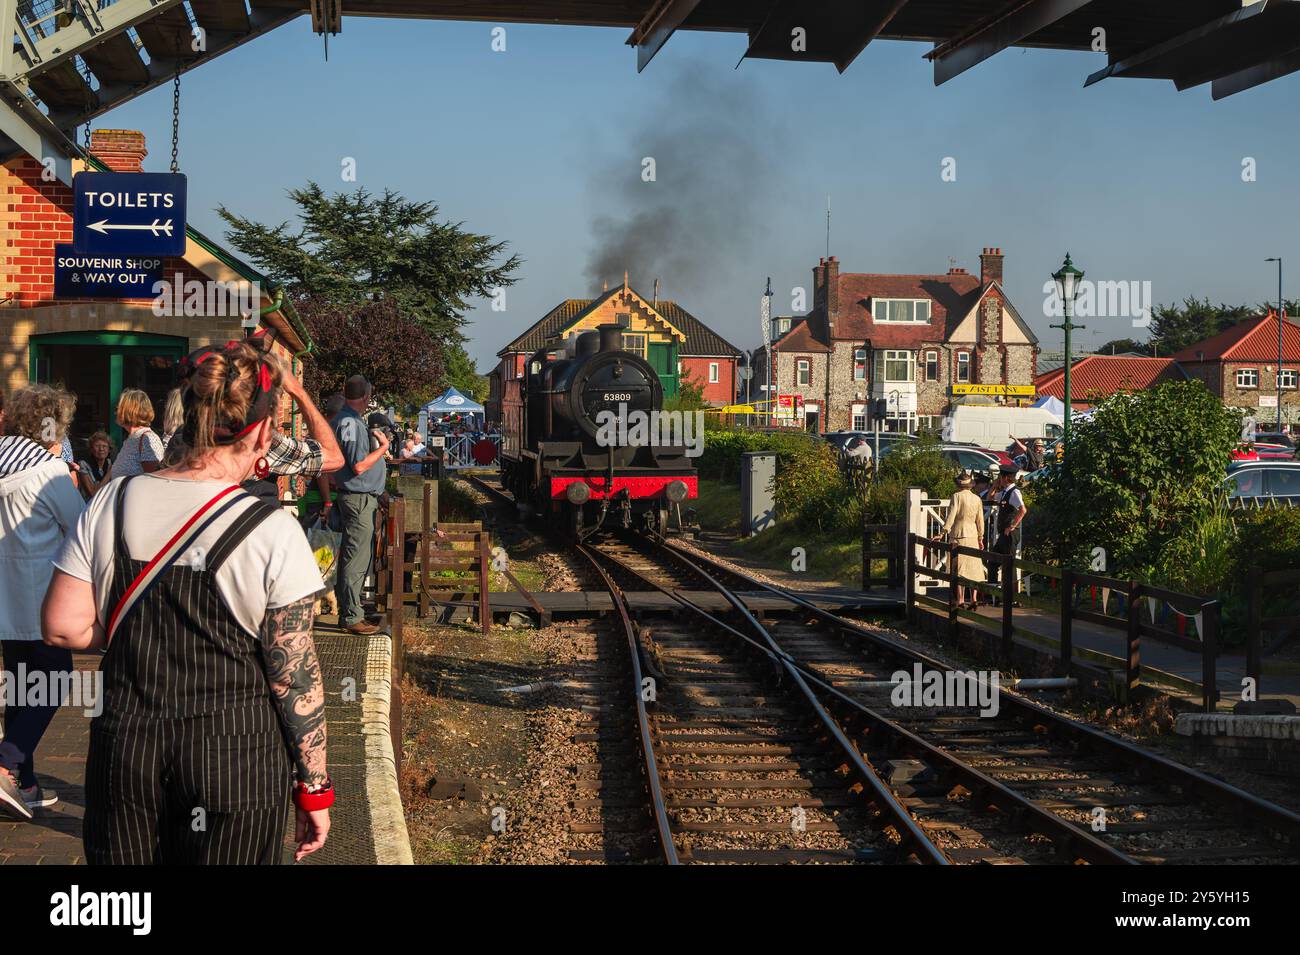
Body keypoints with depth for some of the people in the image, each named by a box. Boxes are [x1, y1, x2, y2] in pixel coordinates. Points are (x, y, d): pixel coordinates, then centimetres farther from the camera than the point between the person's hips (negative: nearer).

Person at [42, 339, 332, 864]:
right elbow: (296, 678, -11)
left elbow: (63, 626, -1)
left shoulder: (111, 503, -3)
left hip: (123, 748, 3)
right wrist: (314, 789, -2)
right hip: (236, 755, -3)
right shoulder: (272, 532, -13)